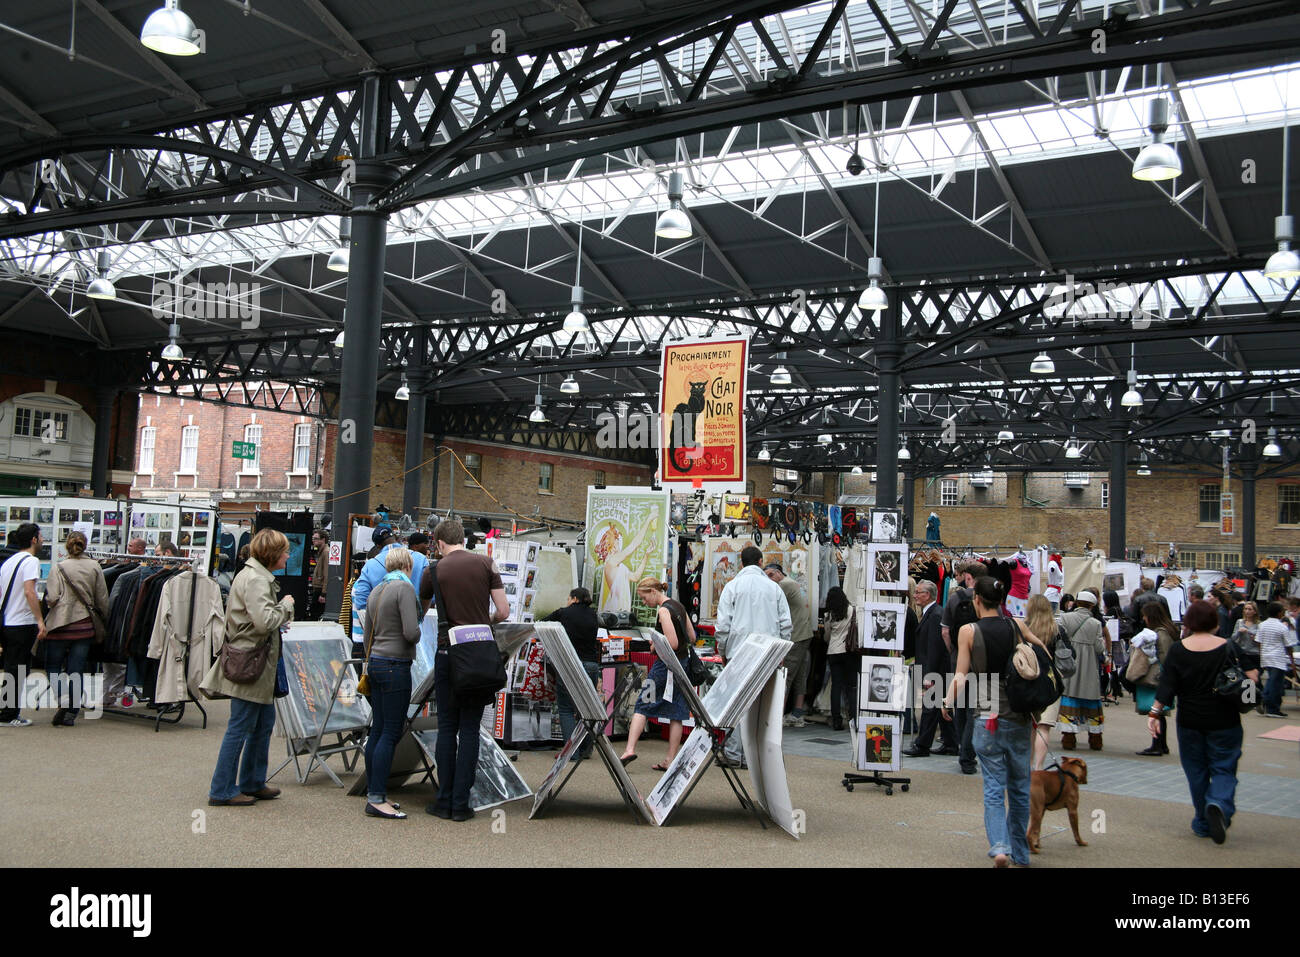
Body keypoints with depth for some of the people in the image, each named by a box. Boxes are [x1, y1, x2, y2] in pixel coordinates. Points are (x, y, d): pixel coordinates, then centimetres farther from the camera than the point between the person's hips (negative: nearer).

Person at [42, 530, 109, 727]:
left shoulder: (58, 568, -7)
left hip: (61, 624, -3)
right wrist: (103, 618, 21)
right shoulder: (95, 567, 2)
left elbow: (52, 598, -13)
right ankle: (71, 713, 6)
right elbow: (102, 599, 6)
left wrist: (47, 599, 10)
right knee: (76, 670, 6)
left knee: (53, 665, 11)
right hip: (85, 625, 3)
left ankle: (64, 700, -12)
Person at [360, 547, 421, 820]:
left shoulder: (376, 591, 14)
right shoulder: (404, 588, -12)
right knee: (391, 733, -6)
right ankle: (377, 799, -6)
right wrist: (418, 634, 1)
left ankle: (373, 793, 16)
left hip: (376, 663, 9)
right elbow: (411, 632, -21)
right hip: (395, 666, -9)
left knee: (377, 730, 11)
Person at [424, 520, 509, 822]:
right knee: (470, 729, 5)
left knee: (447, 728, 8)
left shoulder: (435, 569, 0)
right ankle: (461, 804, 6)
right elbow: (503, 611, 0)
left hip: (448, 652, 0)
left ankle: (444, 802, 11)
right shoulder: (485, 563, 1)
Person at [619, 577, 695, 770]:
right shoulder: (678, 605, 11)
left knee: (643, 706, 1)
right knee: (676, 713, 8)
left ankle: (630, 749, -9)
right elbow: (692, 638, 17)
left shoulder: (663, 611, -15)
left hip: (666, 665, -8)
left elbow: (672, 644, -22)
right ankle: (670, 760, 12)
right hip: (682, 664, 8)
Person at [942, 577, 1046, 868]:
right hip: (1021, 717, 3)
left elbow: (961, 675, -9)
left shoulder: (968, 631, -6)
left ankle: (1000, 846, -17)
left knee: (993, 787, 1)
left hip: (988, 718, -3)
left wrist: (948, 702, 4)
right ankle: (1020, 854, 22)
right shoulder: (1016, 626, 3)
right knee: (1019, 787, 14)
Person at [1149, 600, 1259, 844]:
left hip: (1190, 721, 1)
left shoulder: (1177, 650, -5)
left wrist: (1155, 712, -3)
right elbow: (1249, 678, -9)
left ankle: (1203, 823, 19)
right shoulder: (1229, 649, -7)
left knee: (1196, 771, 14)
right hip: (1224, 721, -1)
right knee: (1224, 768, 6)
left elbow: (1167, 686, -7)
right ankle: (1219, 805, -22)